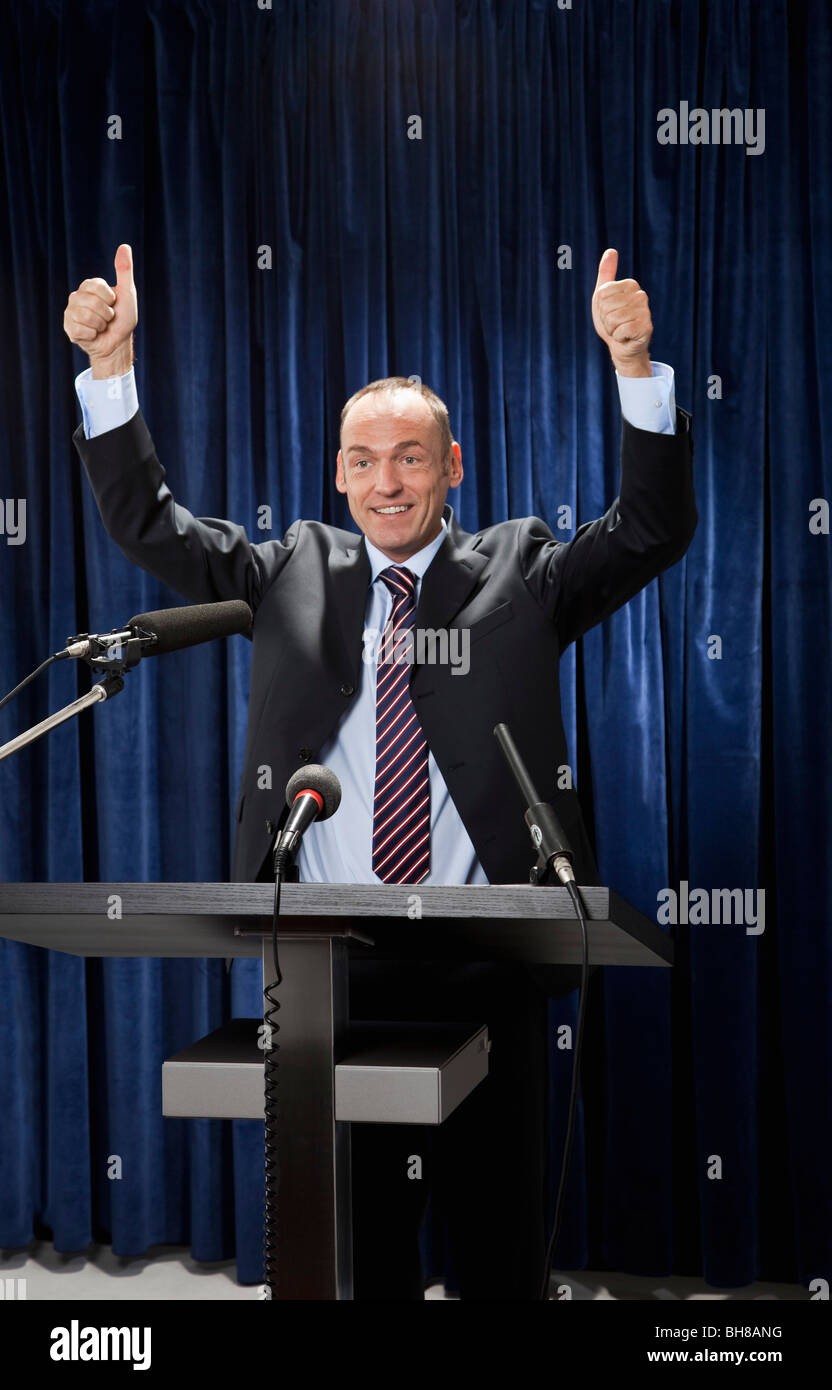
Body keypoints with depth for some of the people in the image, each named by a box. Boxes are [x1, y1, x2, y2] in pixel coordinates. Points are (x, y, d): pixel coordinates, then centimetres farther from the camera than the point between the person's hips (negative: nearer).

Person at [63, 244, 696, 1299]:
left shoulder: (522, 570, 5)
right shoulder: (294, 570, 10)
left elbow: (654, 529, -6)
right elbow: (146, 523, 6)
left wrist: (634, 364, -19)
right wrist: (111, 366, -7)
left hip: (482, 965, -1)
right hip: (330, 963, 2)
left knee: (498, 1232, 11)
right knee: (356, 1231, 14)